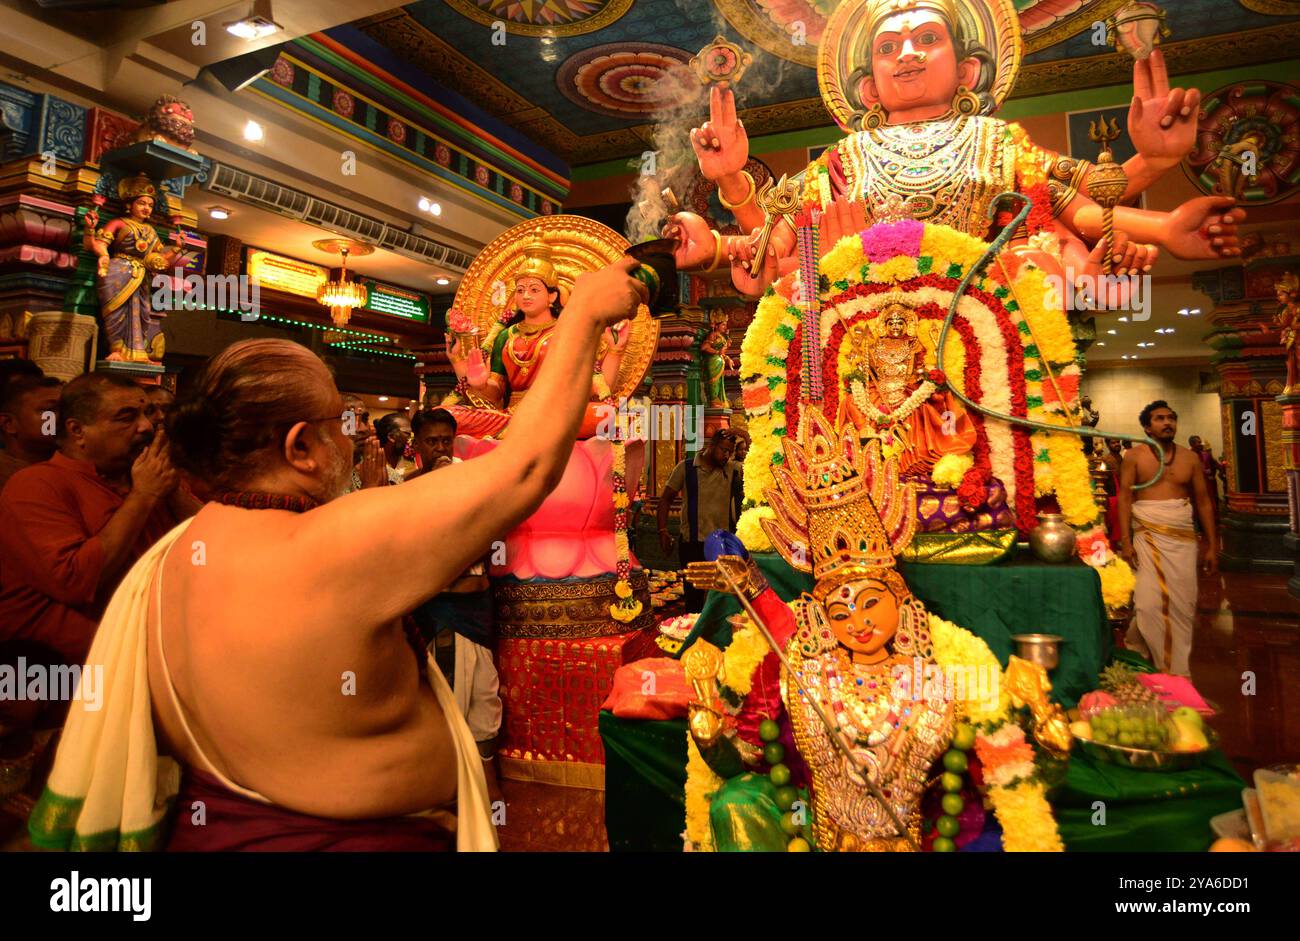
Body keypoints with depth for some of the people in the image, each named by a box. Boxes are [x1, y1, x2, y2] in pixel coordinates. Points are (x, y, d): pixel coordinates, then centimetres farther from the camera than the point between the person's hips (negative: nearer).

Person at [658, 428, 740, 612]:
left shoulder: (733, 469, 2)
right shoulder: (686, 468, -2)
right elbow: (665, 499, 2)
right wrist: (663, 531, -6)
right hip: (692, 542, -2)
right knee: (693, 595, 9)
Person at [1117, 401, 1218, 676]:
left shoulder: (1190, 458, 9)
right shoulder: (1134, 456, 1)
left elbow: (1204, 502, 10)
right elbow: (1124, 499, -4)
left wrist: (1212, 545, 6)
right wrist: (1125, 541, -13)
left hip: (1184, 538, 3)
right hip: (1147, 537, -3)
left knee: (1183, 604, 3)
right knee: (1150, 602, -7)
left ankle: (1176, 668, 17)